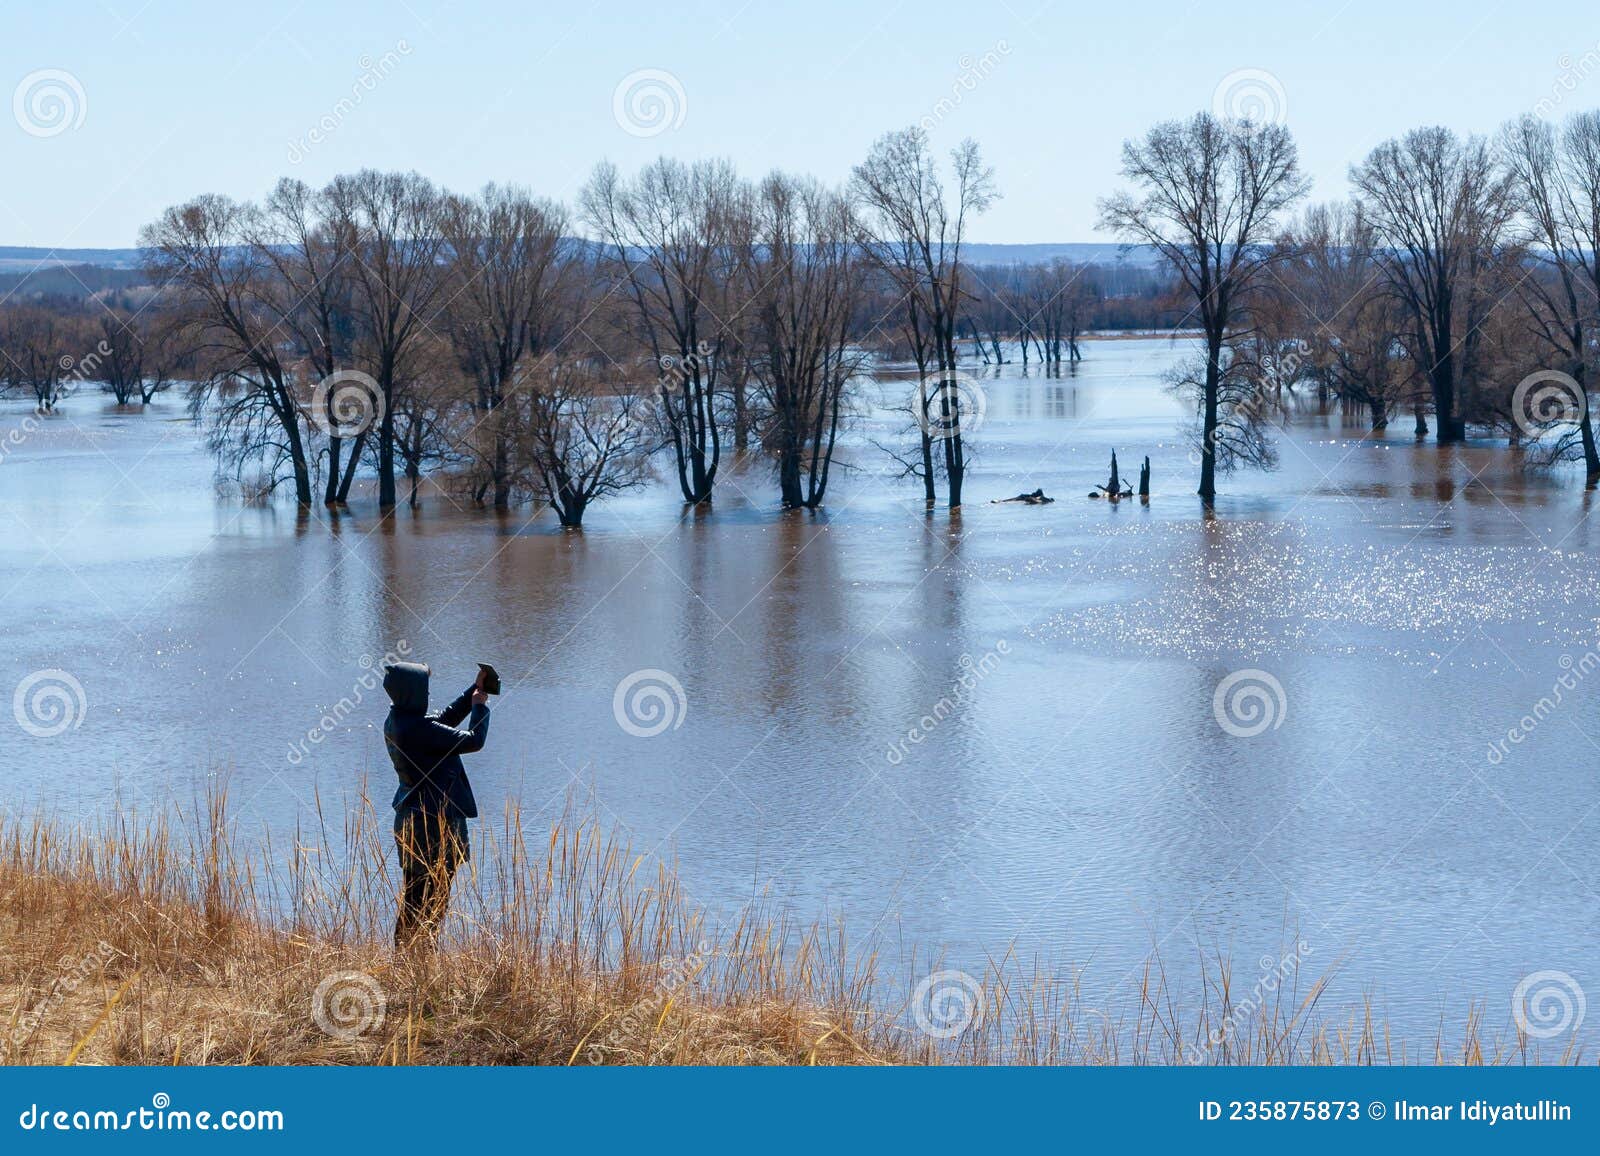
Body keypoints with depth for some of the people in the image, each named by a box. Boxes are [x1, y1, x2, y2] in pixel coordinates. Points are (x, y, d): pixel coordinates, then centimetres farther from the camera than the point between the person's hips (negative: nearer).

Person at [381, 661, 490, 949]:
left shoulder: (396, 721, 5)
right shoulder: (418, 728, -25)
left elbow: (444, 719, 20)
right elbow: (474, 740, -19)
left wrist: (474, 690, 19)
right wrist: (480, 705, -2)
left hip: (410, 817, 10)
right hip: (436, 820, -10)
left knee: (412, 897, 17)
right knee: (434, 901, 0)